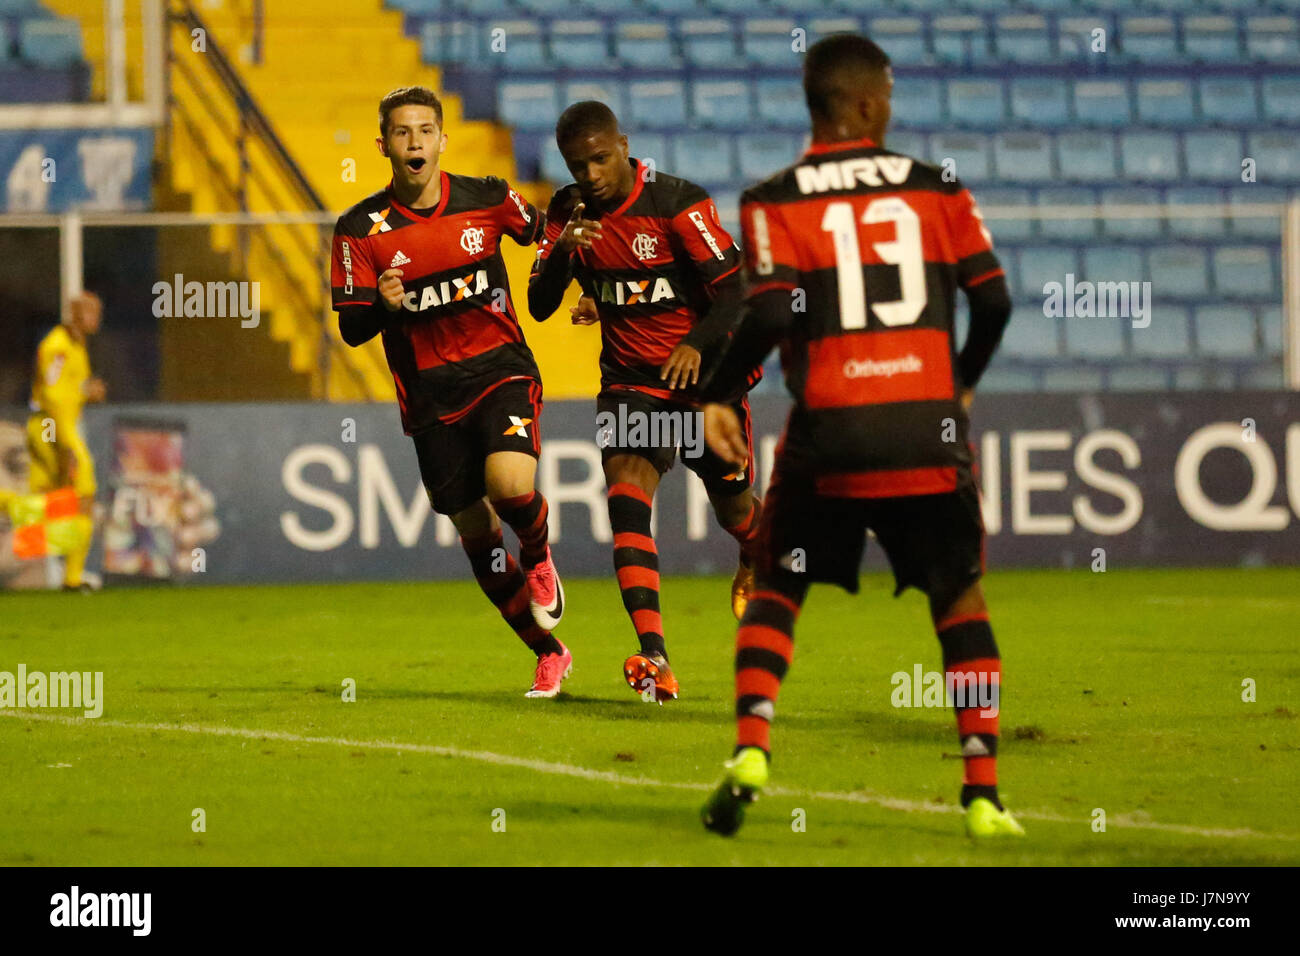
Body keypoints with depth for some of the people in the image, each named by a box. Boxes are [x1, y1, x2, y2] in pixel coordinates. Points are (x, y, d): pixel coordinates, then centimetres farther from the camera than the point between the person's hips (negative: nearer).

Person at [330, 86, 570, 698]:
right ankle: (549, 654, 23)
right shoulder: (361, 230, -5)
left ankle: (538, 558, 8)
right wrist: (382, 304, -25)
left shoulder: (486, 198, -2)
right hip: (430, 398, 1)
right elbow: (351, 329, -5)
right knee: (476, 534, 5)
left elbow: (538, 231, 19)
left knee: (509, 485, -28)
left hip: (500, 371, -1)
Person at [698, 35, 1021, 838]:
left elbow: (769, 315, -11)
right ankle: (984, 794, 7)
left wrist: (717, 397, 3)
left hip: (830, 435, -1)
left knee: (775, 594, 16)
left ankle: (750, 755, -5)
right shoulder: (937, 189, 7)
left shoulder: (775, 201, 1)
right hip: (929, 427, 1)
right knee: (961, 600, 15)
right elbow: (993, 300, 3)